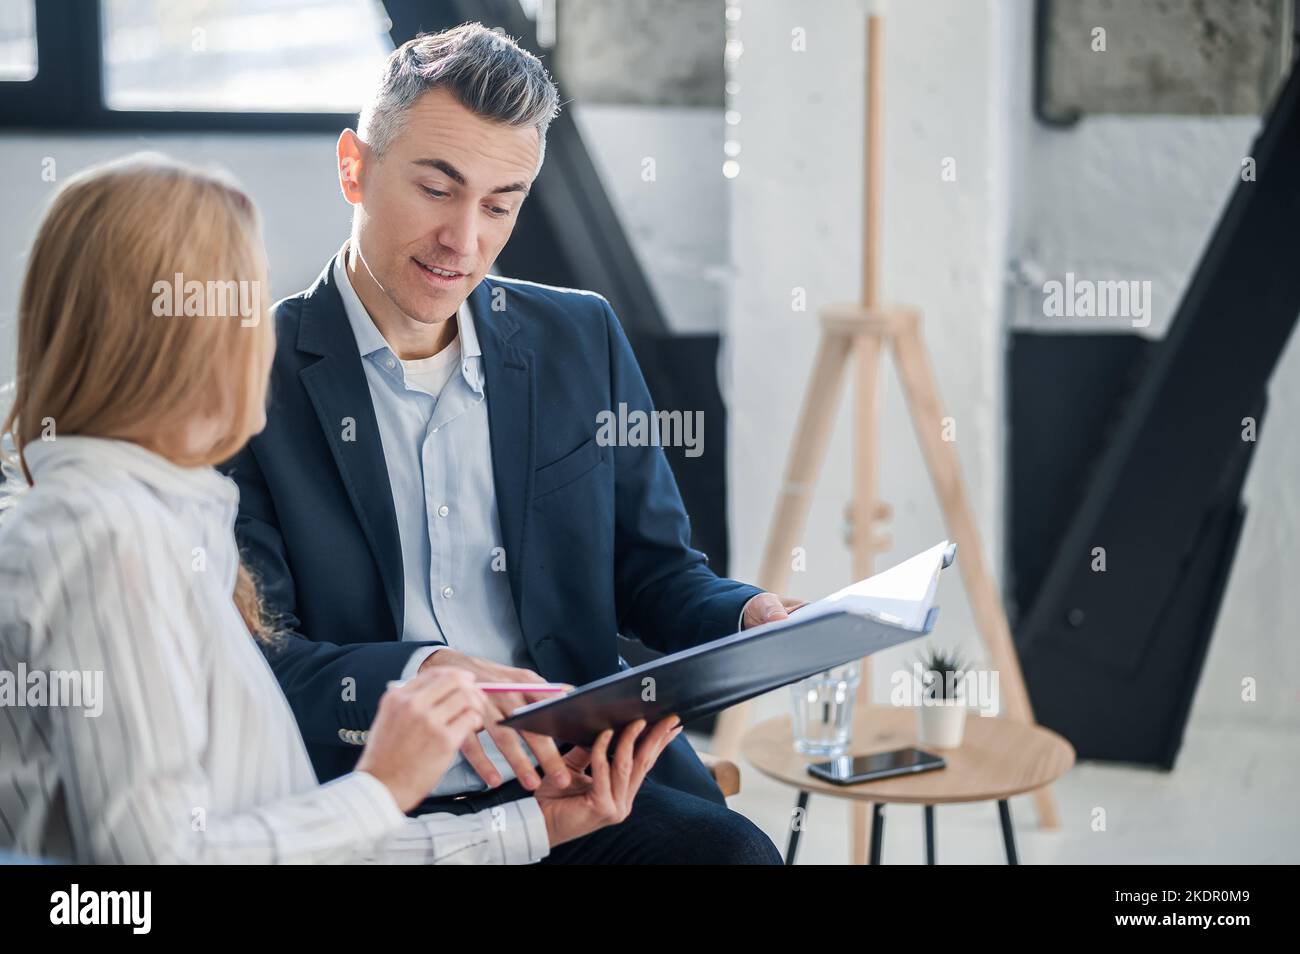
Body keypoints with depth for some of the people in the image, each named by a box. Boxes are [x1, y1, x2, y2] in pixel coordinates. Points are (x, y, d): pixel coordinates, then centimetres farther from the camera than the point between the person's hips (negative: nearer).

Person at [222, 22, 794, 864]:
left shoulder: (582, 339, 10)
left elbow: (654, 569, 16)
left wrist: (753, 618, -7)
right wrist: (419, 675, -29)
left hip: (577, 790, 5)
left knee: (734, 849, -25)